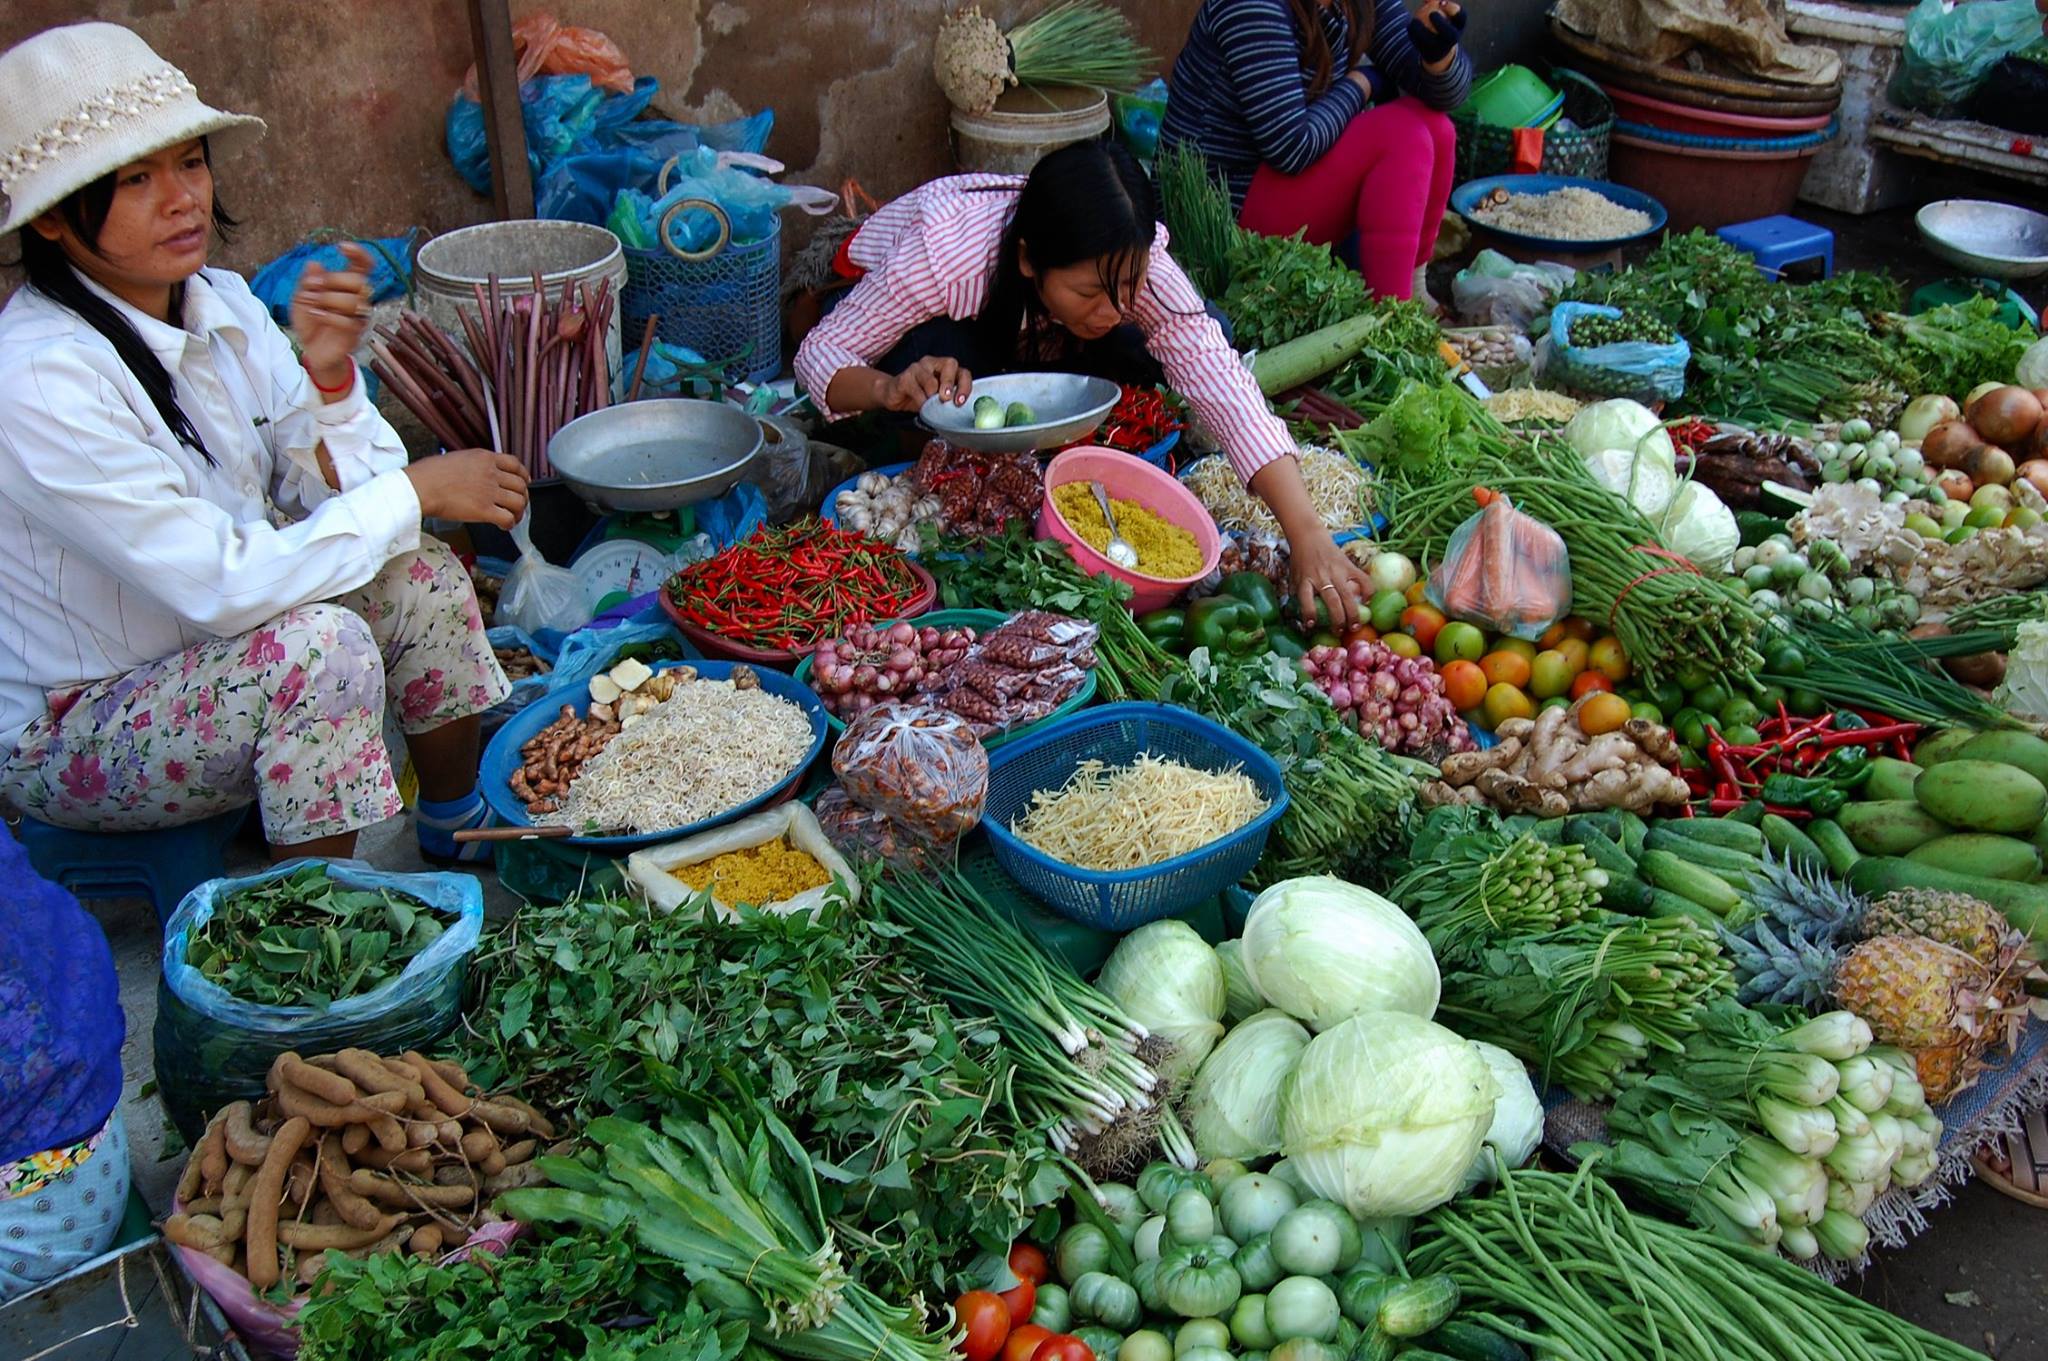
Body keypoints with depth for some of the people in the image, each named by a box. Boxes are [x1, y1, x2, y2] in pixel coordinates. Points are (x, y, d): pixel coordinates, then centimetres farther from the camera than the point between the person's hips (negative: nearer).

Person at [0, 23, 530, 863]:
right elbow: (221, 584, -30)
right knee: (319, 645, -29)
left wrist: (329, 374, -21)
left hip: (213, 655, 8)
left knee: (419, 580, -7)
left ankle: (462, 832, 14)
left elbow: (336, 499, -4)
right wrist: (416, 491, -23)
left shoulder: (220, 305, -4)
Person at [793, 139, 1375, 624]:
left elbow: (1223, 385, -41)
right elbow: (819, 352, -32)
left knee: (1138, 360, -25)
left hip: (1025, 349, 3)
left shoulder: (1133, 262, -33)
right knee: (943, 354, -39)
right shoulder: (944, 254, -41)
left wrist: (1307, 535, -51)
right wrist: (890, 390, -55)